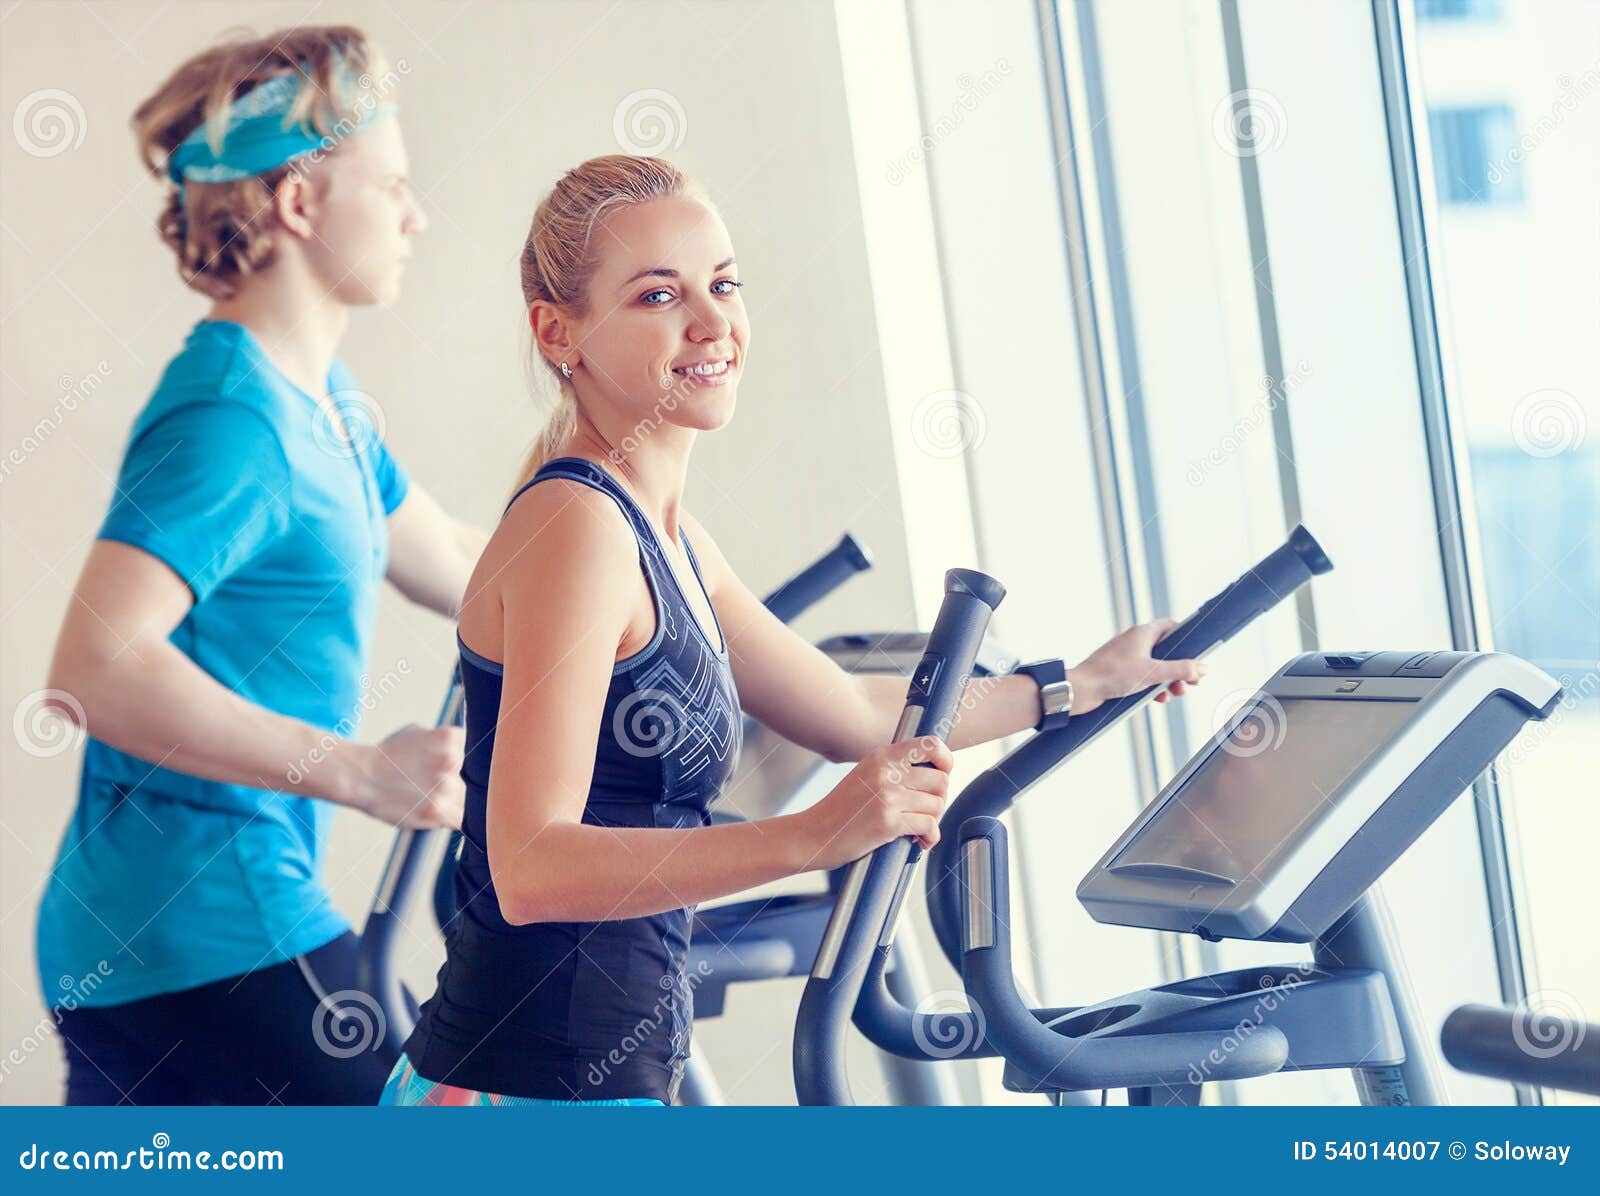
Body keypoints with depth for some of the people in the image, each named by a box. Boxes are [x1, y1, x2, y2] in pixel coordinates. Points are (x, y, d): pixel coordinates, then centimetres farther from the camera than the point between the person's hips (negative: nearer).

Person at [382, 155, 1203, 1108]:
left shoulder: (665, 538, 14)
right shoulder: (577, 528, -17)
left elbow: (847, 709, 26)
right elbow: (530, 868, -26)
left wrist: (1081, 685, 31)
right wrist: (814, 837, -32)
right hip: (532, 1087, -10)